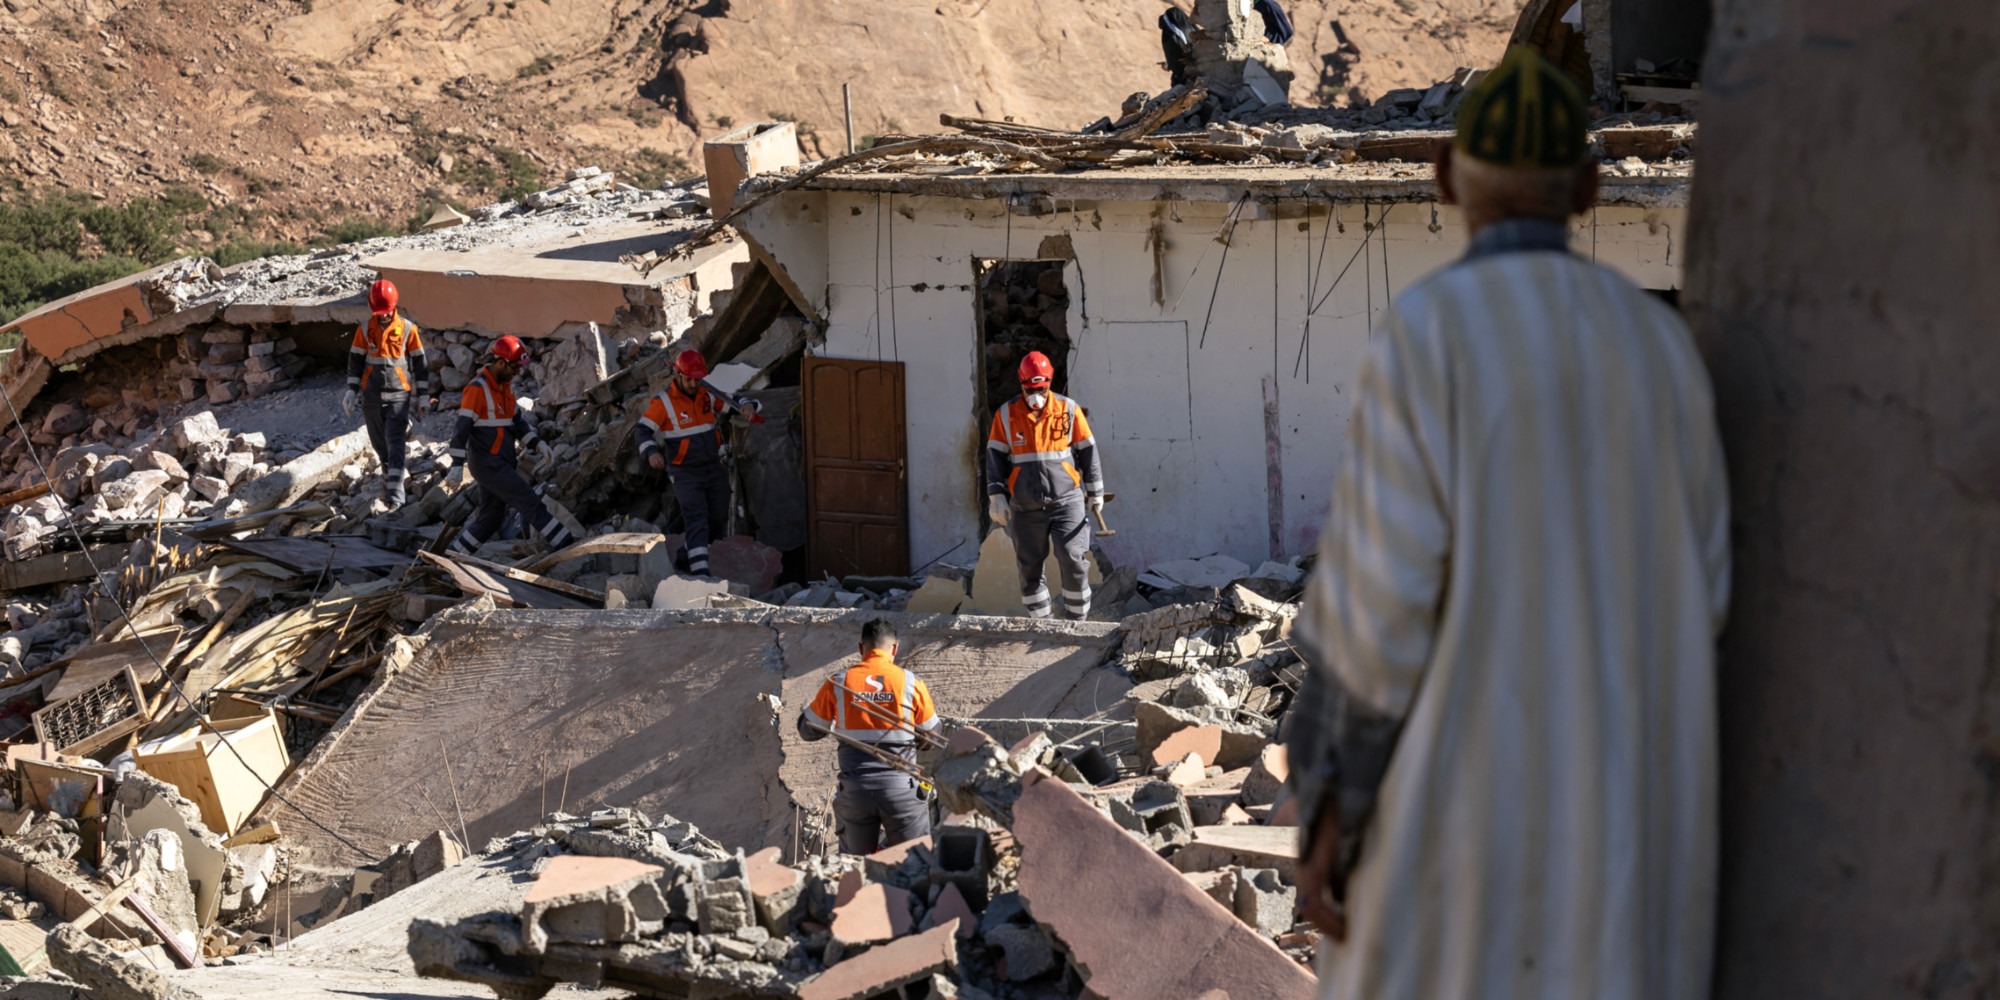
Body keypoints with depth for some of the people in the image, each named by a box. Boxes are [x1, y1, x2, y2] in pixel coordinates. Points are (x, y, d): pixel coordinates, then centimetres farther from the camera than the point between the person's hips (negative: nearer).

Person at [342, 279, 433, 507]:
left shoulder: (408, 329, -1)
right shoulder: (364, 330, 4)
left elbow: (419, 362, 5)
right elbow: (355, 360, 10)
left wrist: (423, 395, 4)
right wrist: (352, 390, 2)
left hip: (398, 394, -3)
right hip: (371, 395, 3)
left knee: (395, 442, -14)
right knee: (380, 444, 10)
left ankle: (395, 489, -20)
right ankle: (390, 475, 30)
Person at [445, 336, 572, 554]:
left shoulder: (506, 386, 13)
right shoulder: (477, 389, -16)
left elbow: (518, 421, 20)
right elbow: (461, 428, -17)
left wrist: (538, 444, 6)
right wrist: (457, 465, -19)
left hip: (503, 463, 9)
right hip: (487, 463, -9)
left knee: (490, 518, 13)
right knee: (531, 504, -12)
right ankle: (566, 545, -12)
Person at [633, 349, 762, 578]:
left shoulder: (708, 395, 2)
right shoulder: (663, 402, -11)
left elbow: (735, 402, 7)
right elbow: (641, 431, -13)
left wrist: (748, 406, -19)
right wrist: (651, 452, -33)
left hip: (716, 470, 5)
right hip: (686, 474, -5)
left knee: (718, 522, 12)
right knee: (697, 522, -17)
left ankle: (689, 552, 37)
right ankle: (700, 573, -22)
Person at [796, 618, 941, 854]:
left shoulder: (838, 682, 1)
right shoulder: (911, 683, -3)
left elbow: (807, 730, 11)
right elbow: (931, 736, 8)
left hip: (855, 790, 2)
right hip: (899, 789, -2)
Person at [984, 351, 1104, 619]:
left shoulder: (1069, 410, 3)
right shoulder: (1006, 415, 4)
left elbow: (1087, 451, 10)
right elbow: (995, 457, 6)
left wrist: (1095, 492, 11)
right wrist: (997, 496, -2)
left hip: (1066, 501, -1)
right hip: (1025, 508, 1)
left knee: (1074, 562, -11)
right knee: (1030, 569, 5)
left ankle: (1077, 622, 1)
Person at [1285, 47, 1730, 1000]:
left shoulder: (1424, 332, -14)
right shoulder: (1661, 342, 3)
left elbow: (1383, 596, -18)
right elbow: (1690, 593, 5)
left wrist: (1325, 811, -9)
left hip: (1466, 784, -5)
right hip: (1623, 792, 5)